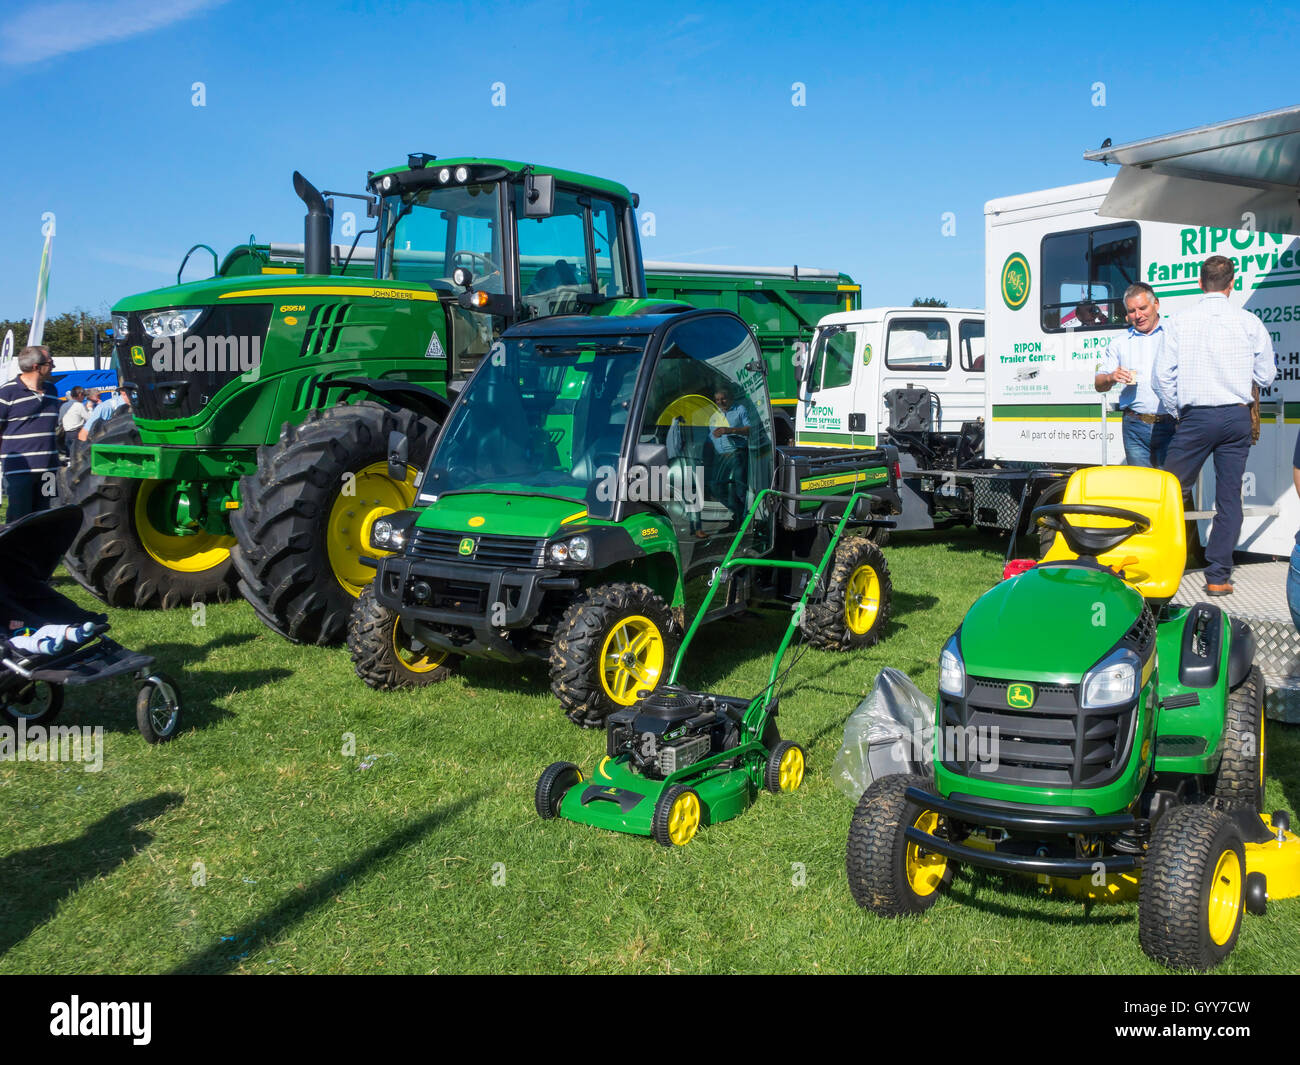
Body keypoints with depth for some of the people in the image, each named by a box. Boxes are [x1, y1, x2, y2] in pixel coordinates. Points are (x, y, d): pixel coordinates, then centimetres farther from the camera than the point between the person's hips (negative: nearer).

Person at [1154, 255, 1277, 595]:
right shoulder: (1249, 322, 0)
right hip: (1237, 418, 2)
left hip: (1196, 418, -1)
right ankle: (1218, 577, 6)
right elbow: (1266, 376, 6)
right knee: (1229, 498, 5)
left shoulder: (1179, 323, -2)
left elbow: (1163, 376, -2)